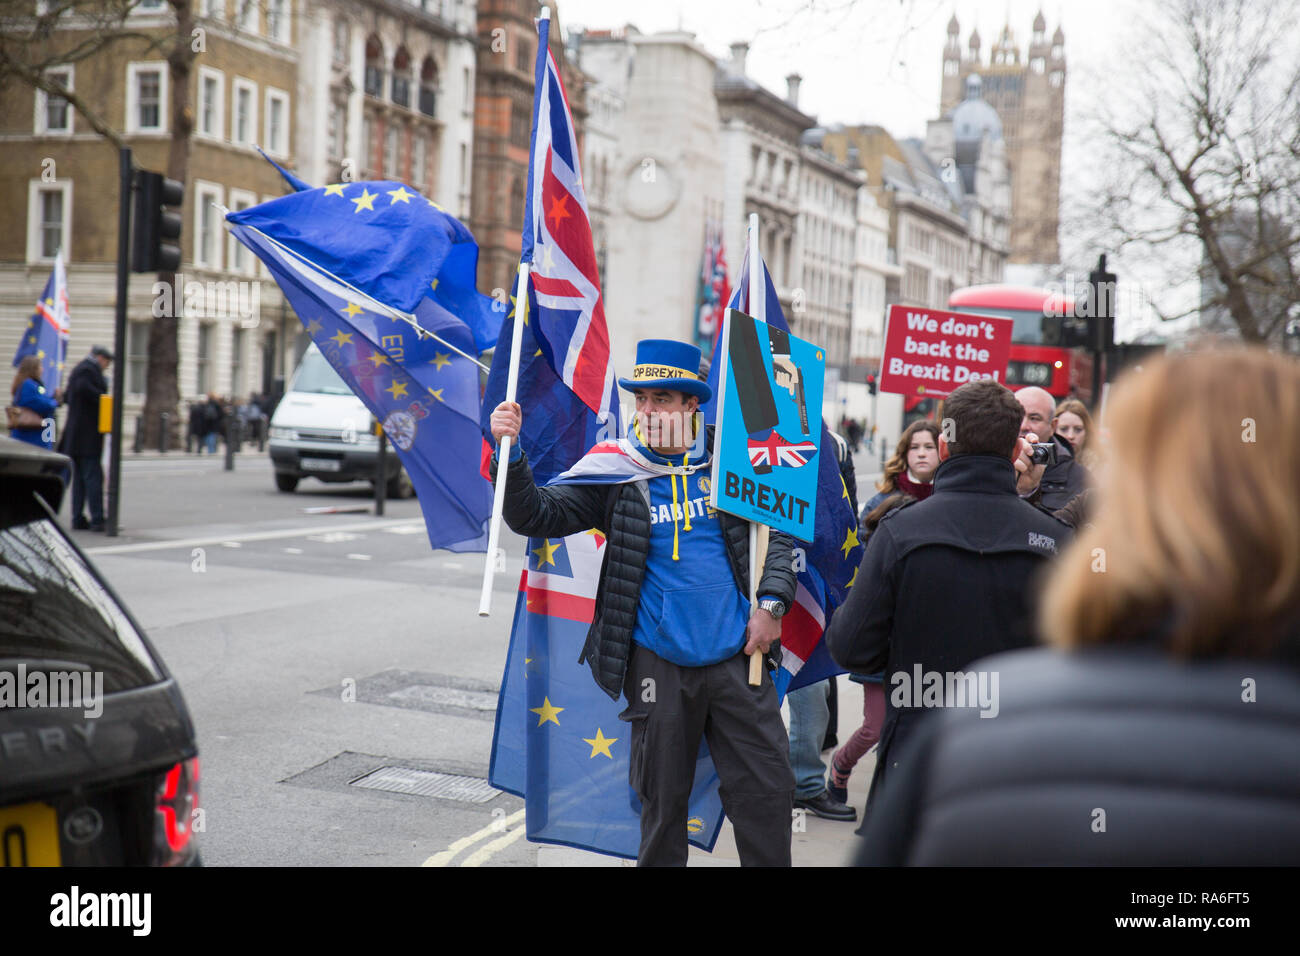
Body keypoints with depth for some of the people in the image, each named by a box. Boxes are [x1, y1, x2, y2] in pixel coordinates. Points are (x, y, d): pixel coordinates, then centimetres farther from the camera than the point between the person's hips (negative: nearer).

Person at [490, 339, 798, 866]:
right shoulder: (613, 472, -2)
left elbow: (779, 531, 10)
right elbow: (534, 514, -8)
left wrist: (771, 604, -1)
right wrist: (510, 451, -24)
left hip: (736, 656, 1)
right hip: (659, 664, -1)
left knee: (766, 791, 5)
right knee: (663, 799, 10)